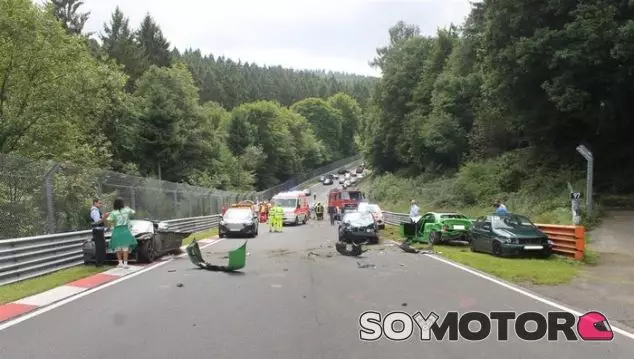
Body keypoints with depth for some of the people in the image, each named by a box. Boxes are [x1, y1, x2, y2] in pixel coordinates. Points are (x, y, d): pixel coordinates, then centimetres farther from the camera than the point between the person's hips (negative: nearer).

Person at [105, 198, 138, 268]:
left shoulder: (113, 213, -6)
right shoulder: (127, 210, 0)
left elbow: (108, 220, -17)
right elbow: (133, 212, 20)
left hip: (117, 231, 0)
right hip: (125, 230, 0)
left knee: (118, 248, 13)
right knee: (125, 248, 1)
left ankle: (120, 262, 12)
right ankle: (125, 263, -4)